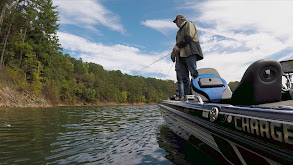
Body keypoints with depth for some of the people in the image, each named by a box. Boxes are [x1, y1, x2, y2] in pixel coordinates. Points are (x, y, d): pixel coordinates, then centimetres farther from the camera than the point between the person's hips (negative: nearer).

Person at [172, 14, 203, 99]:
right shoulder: (179, 31, 35)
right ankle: (182, 97, -6)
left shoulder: (189, 24, 12)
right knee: (182, 77, -3)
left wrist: (178, 45, -9)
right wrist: (175, 50, 6)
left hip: (190, 53, -7)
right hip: (181, 55, 8)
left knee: (194, 74, -17)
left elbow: (189, 37, -6)